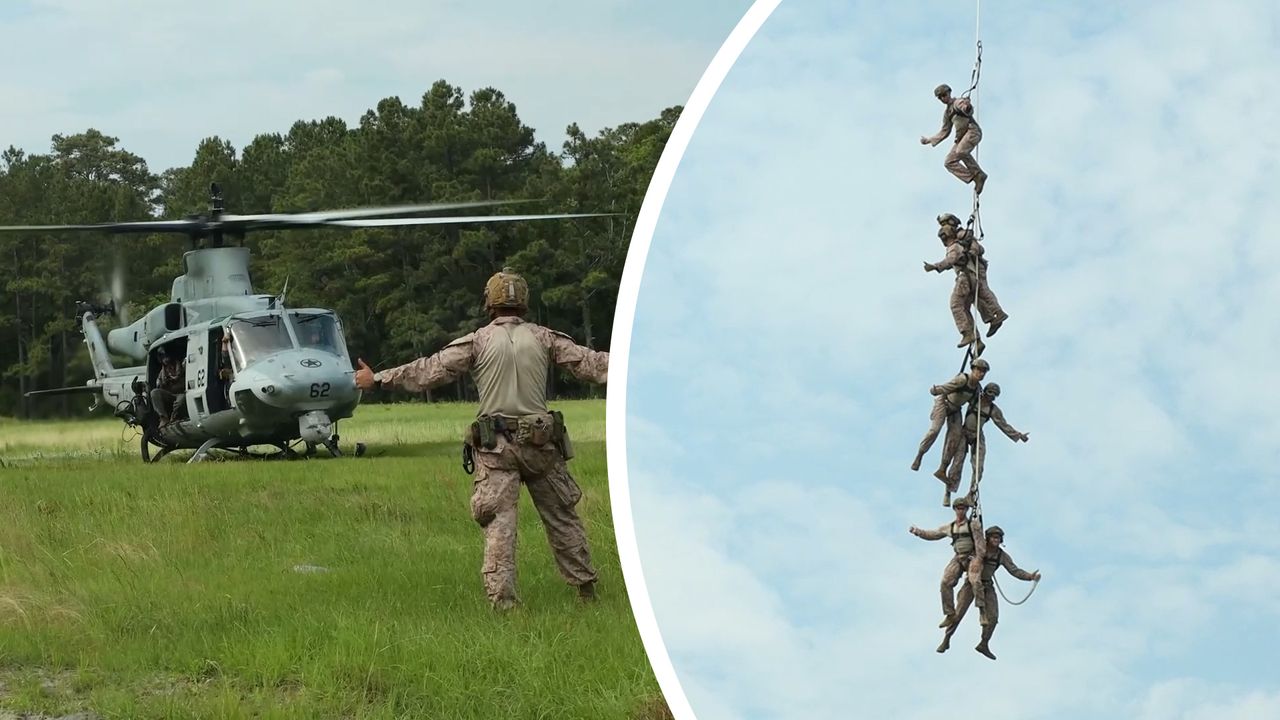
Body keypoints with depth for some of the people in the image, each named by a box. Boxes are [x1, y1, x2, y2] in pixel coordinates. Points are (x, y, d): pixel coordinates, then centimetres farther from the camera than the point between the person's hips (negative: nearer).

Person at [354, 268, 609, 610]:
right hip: (540, 441, 2)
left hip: (496, 445, -2)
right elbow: (587, 361, 9)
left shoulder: (478, 341, -2)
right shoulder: (543, 338, 4)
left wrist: (378, 379, 4)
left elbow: (429, 371, -3)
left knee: (499, 522, -5)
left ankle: (503, 599, -12)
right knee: (561, 517, 14)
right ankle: (585, 586, 22)